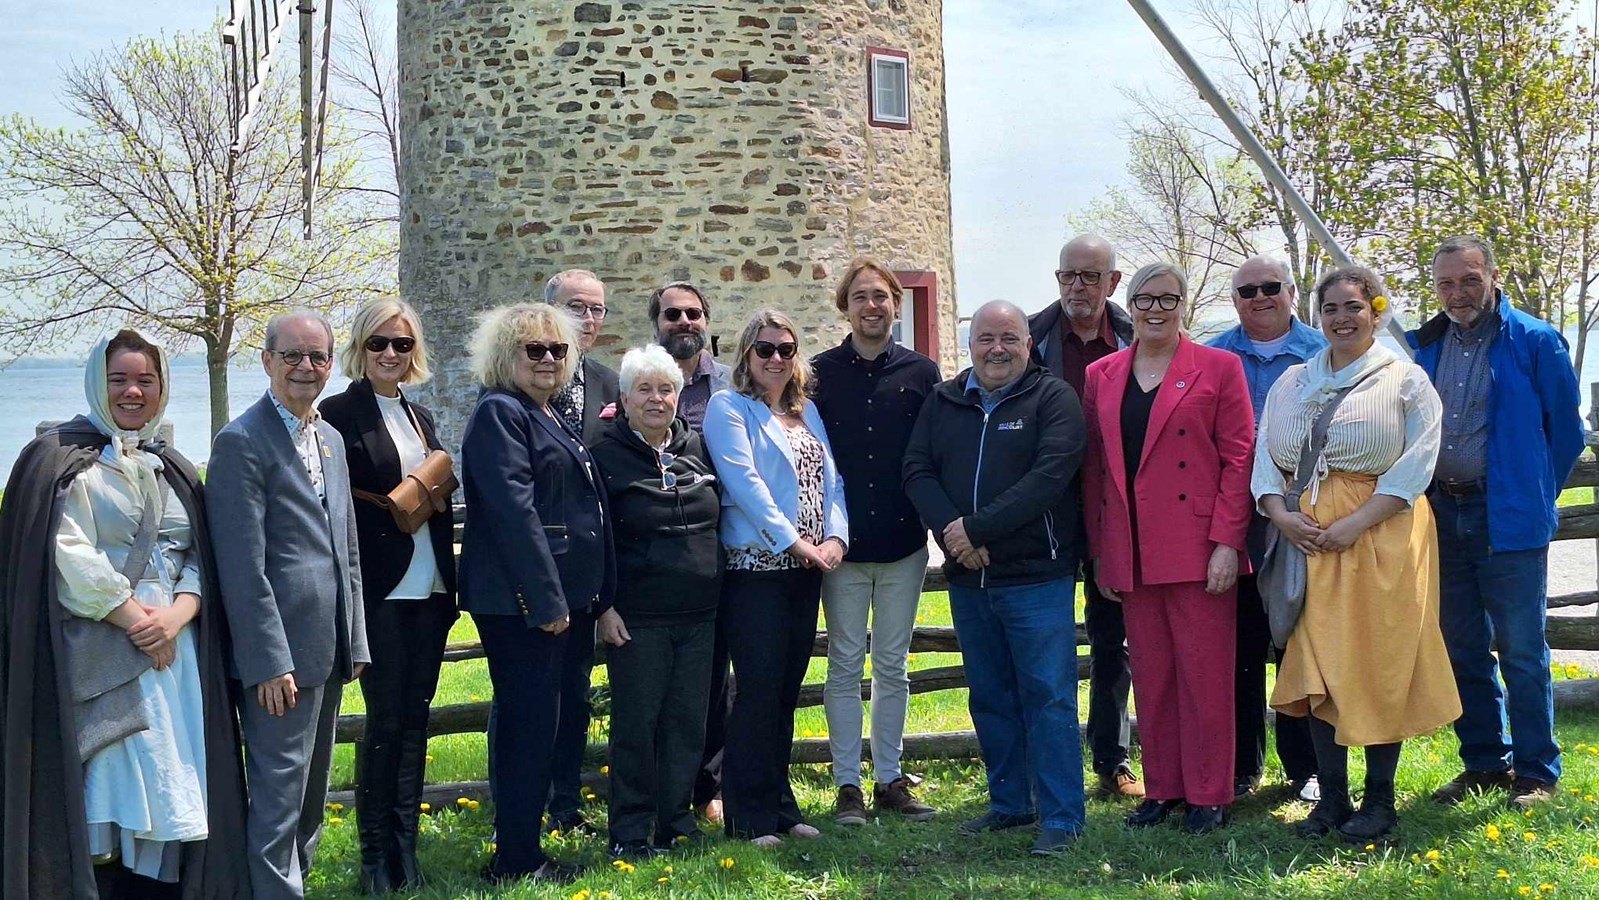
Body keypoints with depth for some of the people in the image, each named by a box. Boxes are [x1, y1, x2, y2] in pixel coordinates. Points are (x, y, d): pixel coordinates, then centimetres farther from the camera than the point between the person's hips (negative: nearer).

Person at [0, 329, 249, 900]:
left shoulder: (173, 469, 17)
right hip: (100, 657, -5)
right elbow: (69, 559, -11)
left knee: (168, 794, 2)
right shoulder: (60, 460, 0)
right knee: (107, 800, -7)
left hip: (176, 653, 5)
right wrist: (136, 618, -14)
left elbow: (200, 559, 10)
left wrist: (176, 616, -9)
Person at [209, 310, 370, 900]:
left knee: (311, 792, 16)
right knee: (279, 797, -3)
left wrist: (354, 642, 15)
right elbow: (243, 567, -16)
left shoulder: (331, 440, 15)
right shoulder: (243, 442, -11)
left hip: (326, 651, 9)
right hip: (279, 654, -8)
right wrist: (270, 662, -19)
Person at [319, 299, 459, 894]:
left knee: (415, 717, 8)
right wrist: (391, 506, -16)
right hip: (380, 590, -6)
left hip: (429, 588, 6)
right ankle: (376, 853, 9)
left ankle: (405, 846, 16)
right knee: (386, 719, -2)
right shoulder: (340, 414, -4)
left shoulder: (420, 416, 17)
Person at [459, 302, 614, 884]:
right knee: (529, 724, -5)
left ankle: (520, 849, 22)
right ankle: (516, 860, 4)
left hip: (560, 596, 9)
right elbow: (513, 511, -19)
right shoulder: (499, 413, -11)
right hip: (521, 598, -9)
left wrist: (589, 596, 17)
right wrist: (546, 600, -21)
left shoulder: (551, 418, 18)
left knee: (537, 723, 13)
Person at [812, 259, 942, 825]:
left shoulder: (921, 373, 5)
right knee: (845, 664, 4)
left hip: (903, 543, 1)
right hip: (843, 544, -1)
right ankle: (847, 785, 10)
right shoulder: (821, 373, 3)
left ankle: (890, 779, 18)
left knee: (893, 665, 9)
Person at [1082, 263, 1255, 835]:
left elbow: (1239, 459, -3)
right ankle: (1162, 789, 19)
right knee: (1150, 676, 9)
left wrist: (1227, 541, -11)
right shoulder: (1102, 376, 11)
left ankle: (1209, 795, 9)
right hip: (1131, 554, 4)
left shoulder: (1218, 369, 1)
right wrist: (1100, 552, 8)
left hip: (1197, 547, -4)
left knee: (1205, 674, 1)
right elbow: (1093, 468, 12)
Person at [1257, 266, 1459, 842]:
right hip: (1308, 535, 4)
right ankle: (1331, 799, 11)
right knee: (1317, 664, 2)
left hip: (1382, 532, -4)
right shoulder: (1293, 382, 14)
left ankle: (1380, 802, 10)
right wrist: (1279, 512, -8)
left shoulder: (1405, 380, 1)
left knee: (1380, 665, -1)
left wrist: (1357, 522, -16)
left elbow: (1417, 462, -8)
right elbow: (1265, 453, 11)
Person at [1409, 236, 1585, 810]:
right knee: (1462, 649, 11)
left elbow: (1566, 430, 2)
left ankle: (1537, 773, 10)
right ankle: (1484, 763, 22)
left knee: (1521, 650, 0)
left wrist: (1535, 497, 5)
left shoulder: (1534, 342, -4)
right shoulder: (1421, 346, 8)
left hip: (1507, 519, -5)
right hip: (1440, 518, 5)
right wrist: (1424, 501, 11)